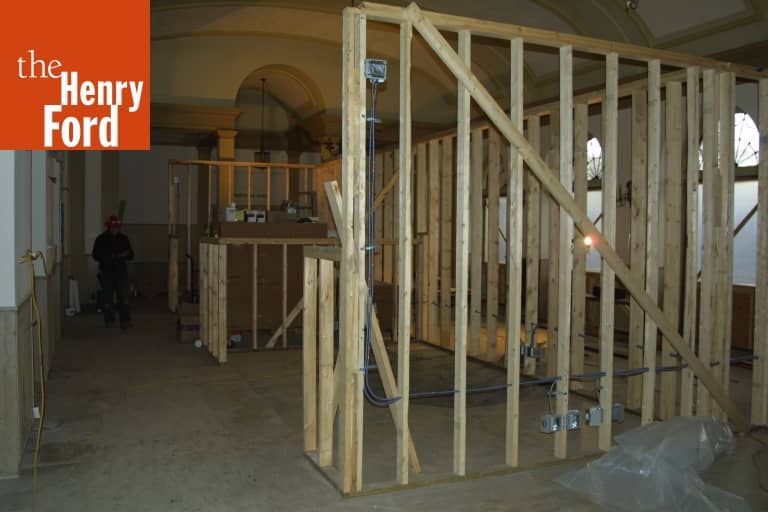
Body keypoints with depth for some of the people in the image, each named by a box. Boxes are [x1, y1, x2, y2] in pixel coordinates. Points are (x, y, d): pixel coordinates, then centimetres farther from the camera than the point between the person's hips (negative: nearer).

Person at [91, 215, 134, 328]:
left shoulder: (124, 239, 6)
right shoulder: (100, 240, 0)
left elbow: (131, 255, 10)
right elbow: (95, 255, -3)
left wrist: (125, 255, -14)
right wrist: (110, 257, -18)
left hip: (121, 271, 1)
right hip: (106, 272, -1)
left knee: (123, 297, -7)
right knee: (107, 297, 5)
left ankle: (125, 320, -8)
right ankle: (109, 320, 17)